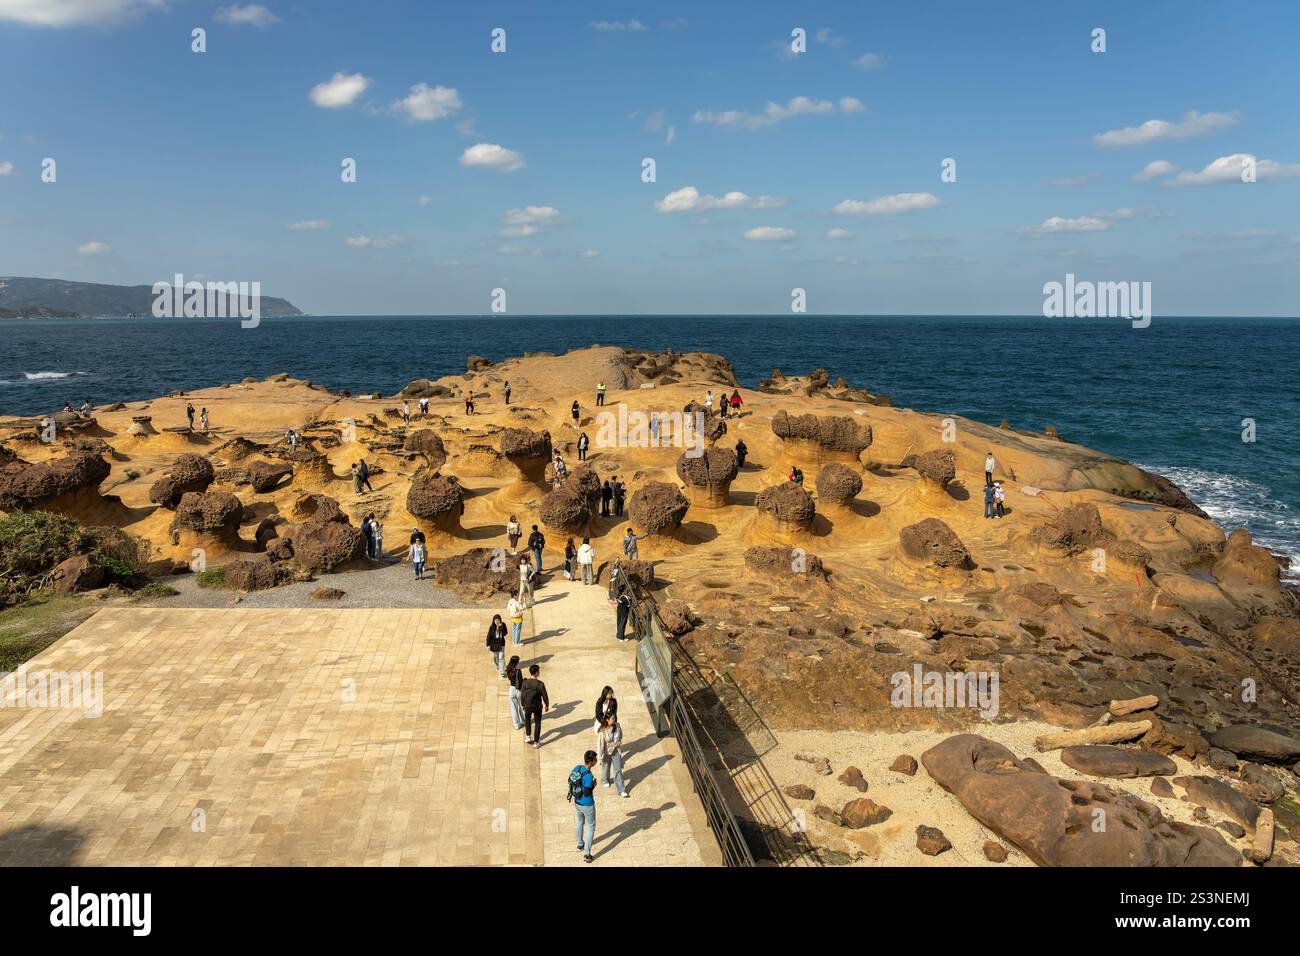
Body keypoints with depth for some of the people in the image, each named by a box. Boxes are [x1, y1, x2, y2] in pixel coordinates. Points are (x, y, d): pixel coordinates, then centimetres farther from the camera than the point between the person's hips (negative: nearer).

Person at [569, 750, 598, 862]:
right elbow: (587, 793, -27)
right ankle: (586, 854, 13)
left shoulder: (577, 768, -10)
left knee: (580, 823, 30)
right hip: (587, 805, -7)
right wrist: (594, 785, -13)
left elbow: (570, 782, 3)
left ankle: (580, 845, 49)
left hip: (577, 802, 7)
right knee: (591, 828, 12)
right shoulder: (588, 776, -32)